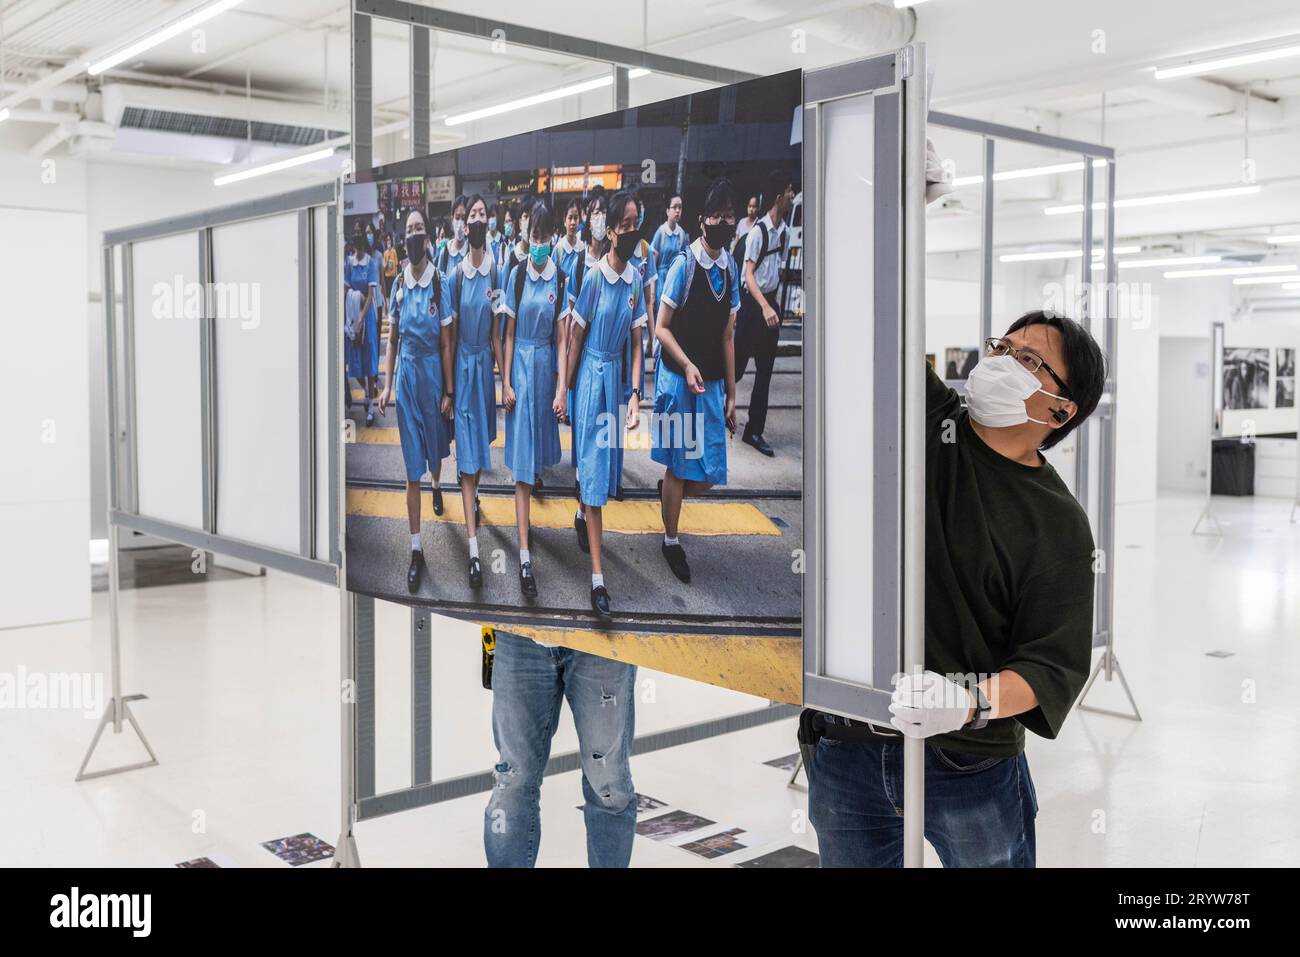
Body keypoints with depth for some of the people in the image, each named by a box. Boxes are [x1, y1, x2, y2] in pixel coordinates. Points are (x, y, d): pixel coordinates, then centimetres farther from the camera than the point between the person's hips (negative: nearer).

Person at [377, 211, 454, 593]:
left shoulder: (439, 283, -9)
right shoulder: (399, 285, 0)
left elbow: (446, 343, -7)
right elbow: (392, 339, 7)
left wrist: (448, 392, -6)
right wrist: (387, 385, 4)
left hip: (432, 371, -2)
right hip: (406, 373, 2)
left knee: (435, 450, 19)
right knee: (412, 468, 1)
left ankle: (436, 487, 56)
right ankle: (416, 549, 4)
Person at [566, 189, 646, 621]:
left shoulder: (636, 278, 1)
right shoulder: (594, 277, -14)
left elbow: (636, 342, 3)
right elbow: (576, 336, -7)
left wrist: (635, 394, -5)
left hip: (616, 375, 5)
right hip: (591, 374, -5)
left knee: (604, 460, 18)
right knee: (593, 468, -5)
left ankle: (581, 516, 52)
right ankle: (597, 580, -5)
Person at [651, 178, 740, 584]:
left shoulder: (731, 268, 5)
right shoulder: (684, 264, -12)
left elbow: (727, 337, 10)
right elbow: (661, 328, -10)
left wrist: (731, 394, 11)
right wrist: (687, 366, -25)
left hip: (712, 383, 5)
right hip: (679, 378, -5)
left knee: (707, 477, 6)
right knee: (679, 464, 4)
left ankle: (668, 490, 38)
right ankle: (671, 541, 23)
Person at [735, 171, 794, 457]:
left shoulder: (784, 231, 7)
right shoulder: (758, 231, -15)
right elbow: (748, 275, -18)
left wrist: (774, 305, 16)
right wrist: (764, 307, -28)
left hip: (770, 302, 7)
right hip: (752, 303, -7)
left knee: (765, 372, 8)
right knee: (737, 365, -2)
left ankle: (754, 431, 14)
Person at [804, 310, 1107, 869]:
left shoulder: (1059, 524, -4)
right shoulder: (925, 420, 2)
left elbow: (1053, 664, -11)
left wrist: (970, 701, -28)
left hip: (970, 764, -2)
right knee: (850, 860, 15)